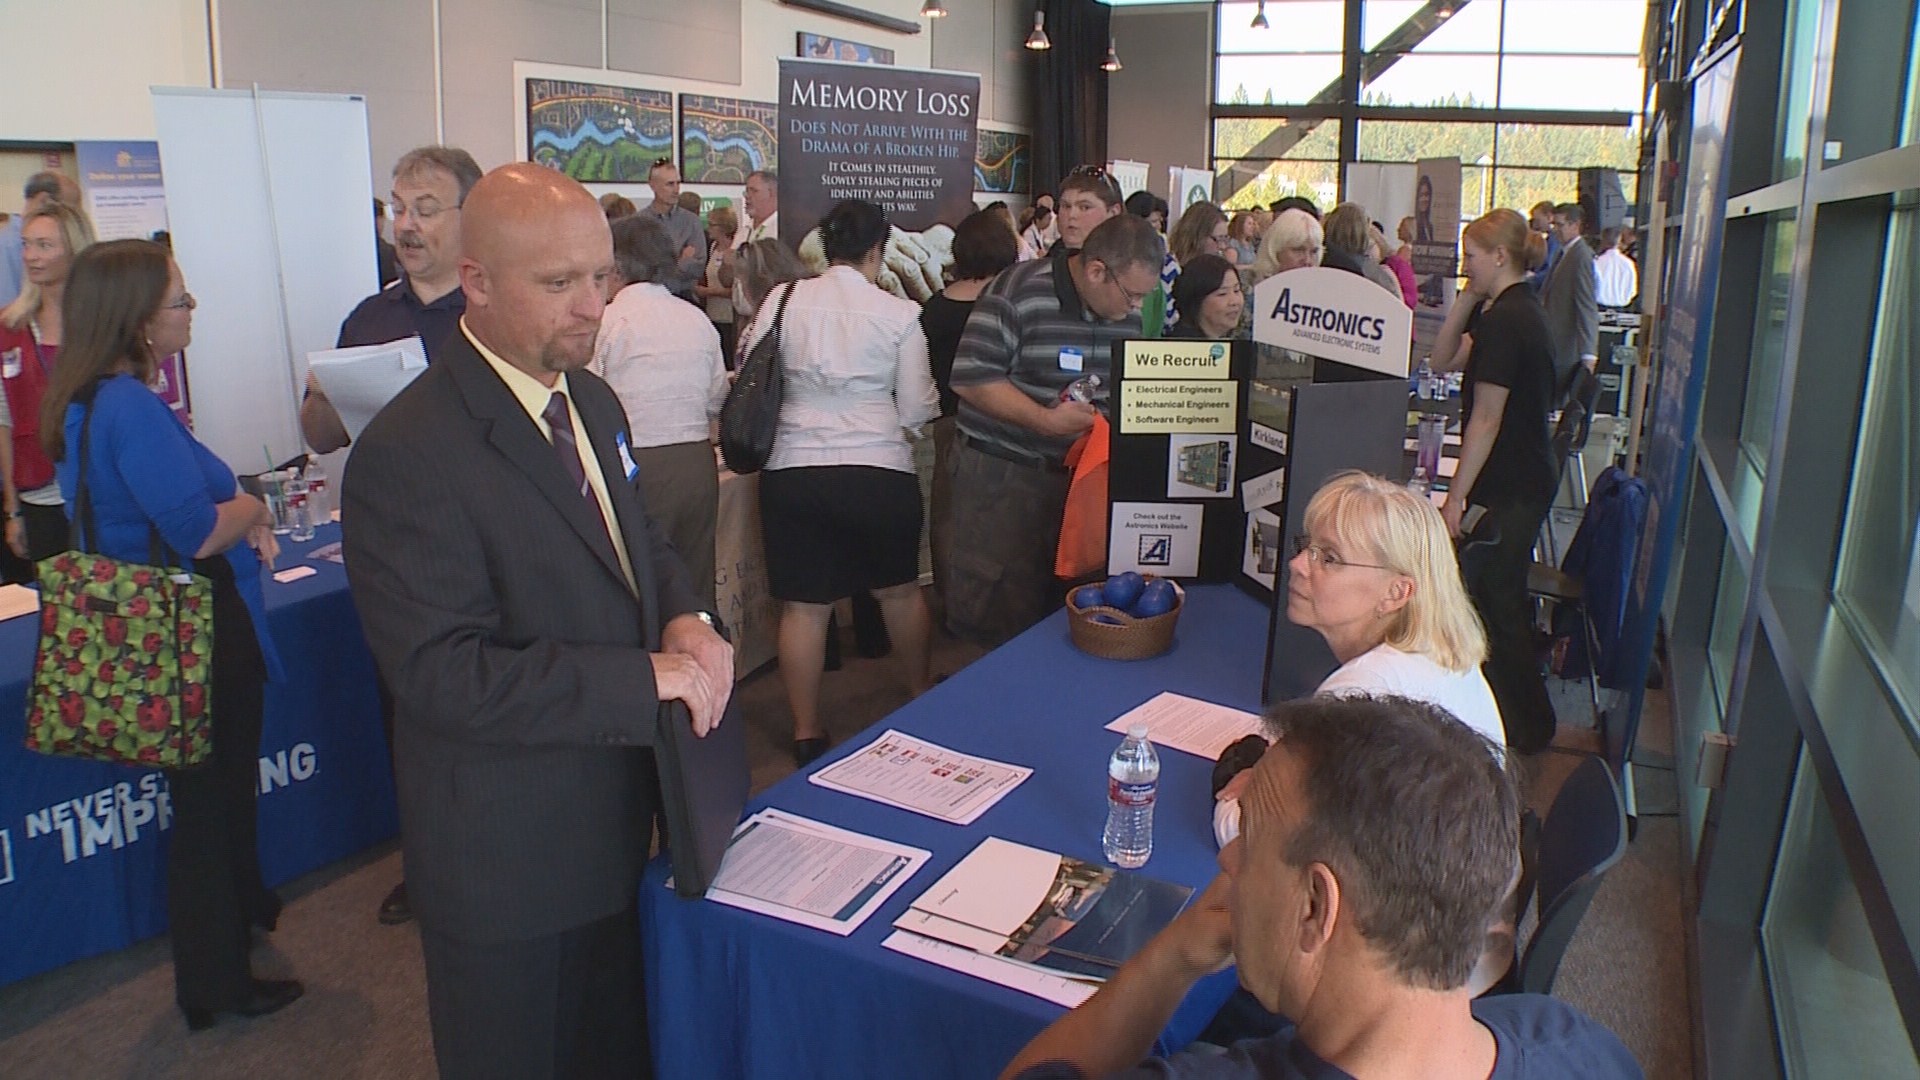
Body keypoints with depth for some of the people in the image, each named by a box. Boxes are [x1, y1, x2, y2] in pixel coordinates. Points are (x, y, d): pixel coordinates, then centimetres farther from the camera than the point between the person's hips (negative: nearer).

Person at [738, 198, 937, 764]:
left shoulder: (781, 301, 0)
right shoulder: (900, 314, -5)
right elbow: (916, 411, -4)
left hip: (792, 470, 1)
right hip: (879, 470, -1)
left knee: (803, 605, 9)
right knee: (899, 588, 20)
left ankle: (806, 731, 19)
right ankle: (921, 695, 39)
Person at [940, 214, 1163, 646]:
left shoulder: (1129, 314, 5)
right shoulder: (1018, 293, -15)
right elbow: (970, 377, -17)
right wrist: (1046, 419, -23)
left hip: (1081, 472, 6)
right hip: (1002, 475, -6)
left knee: (1067, 603, 13)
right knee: (997, 609, 1)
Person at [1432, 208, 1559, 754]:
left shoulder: (1504, 320, -20)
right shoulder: (1521, 310, 12)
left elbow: (1486, 420, -21)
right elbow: (1443, 359, 13)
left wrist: (1456, 495, -18)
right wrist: (1468, 299, 4)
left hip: (1507, 489, -11)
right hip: (1526, 479, 11)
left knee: (1495, 605, -1)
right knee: (1505, 597, 20)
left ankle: (1527, 728, 11)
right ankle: (1528, 721, 34)